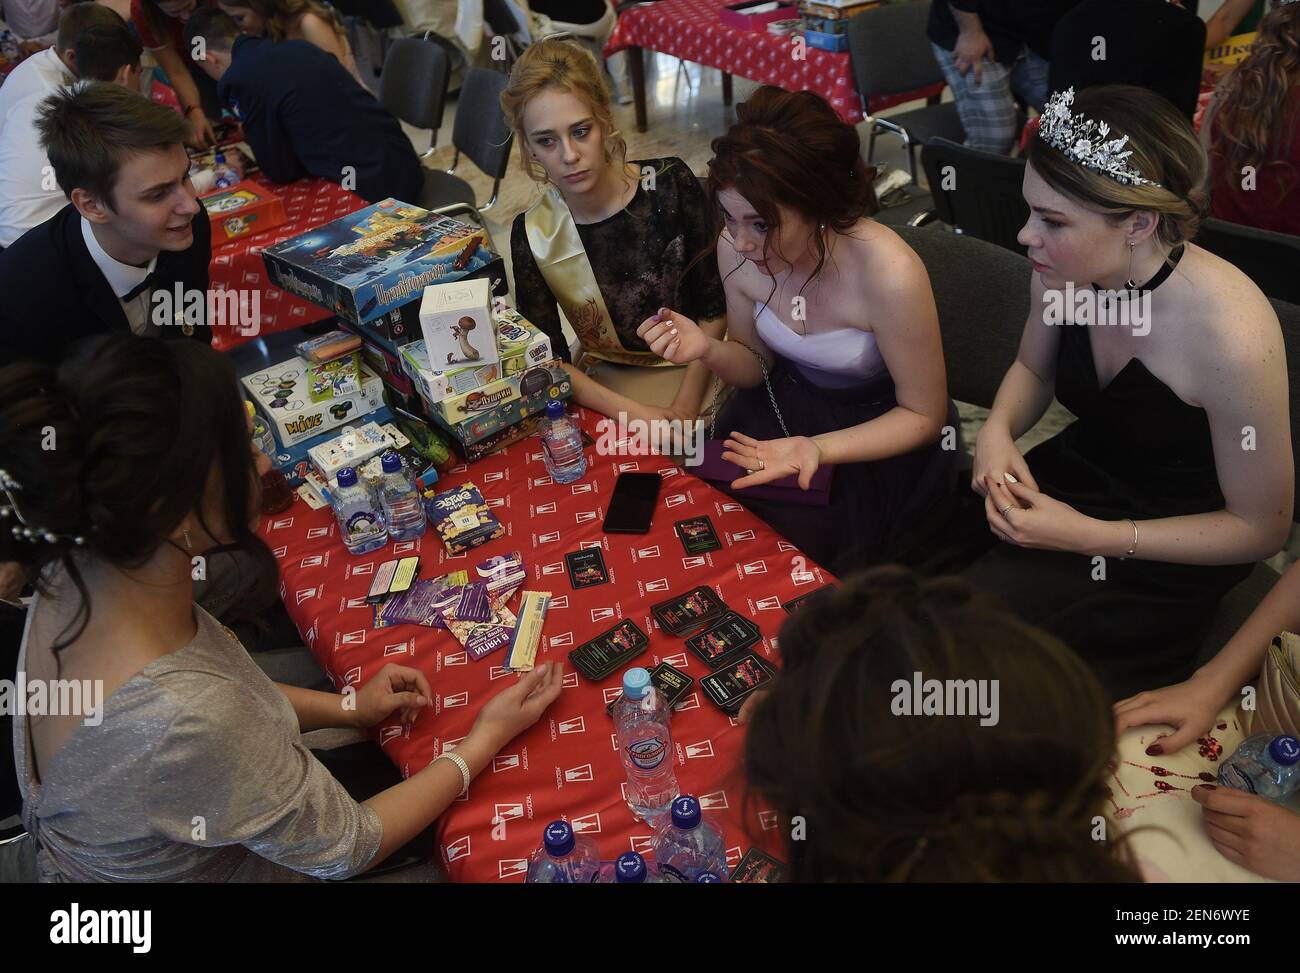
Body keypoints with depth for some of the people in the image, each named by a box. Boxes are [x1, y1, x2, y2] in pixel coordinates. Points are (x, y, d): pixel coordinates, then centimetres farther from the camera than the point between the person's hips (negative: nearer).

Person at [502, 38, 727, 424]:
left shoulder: (670, 185, -13)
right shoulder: (532, 234, -9)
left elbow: (714, 308, -8)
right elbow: (549, 359, -7)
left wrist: (685, 406, -15)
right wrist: (632, 413, -18)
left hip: (692, 373, -1)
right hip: (605, 385, 2)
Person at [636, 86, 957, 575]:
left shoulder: (889, 275, -30)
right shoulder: (736, 247, -15)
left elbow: (924, 415, -16)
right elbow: (757, 365, 3)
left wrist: (817, 448, -32)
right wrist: (707, 349, -21)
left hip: (882, 434, -4)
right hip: (786, 404, 5)